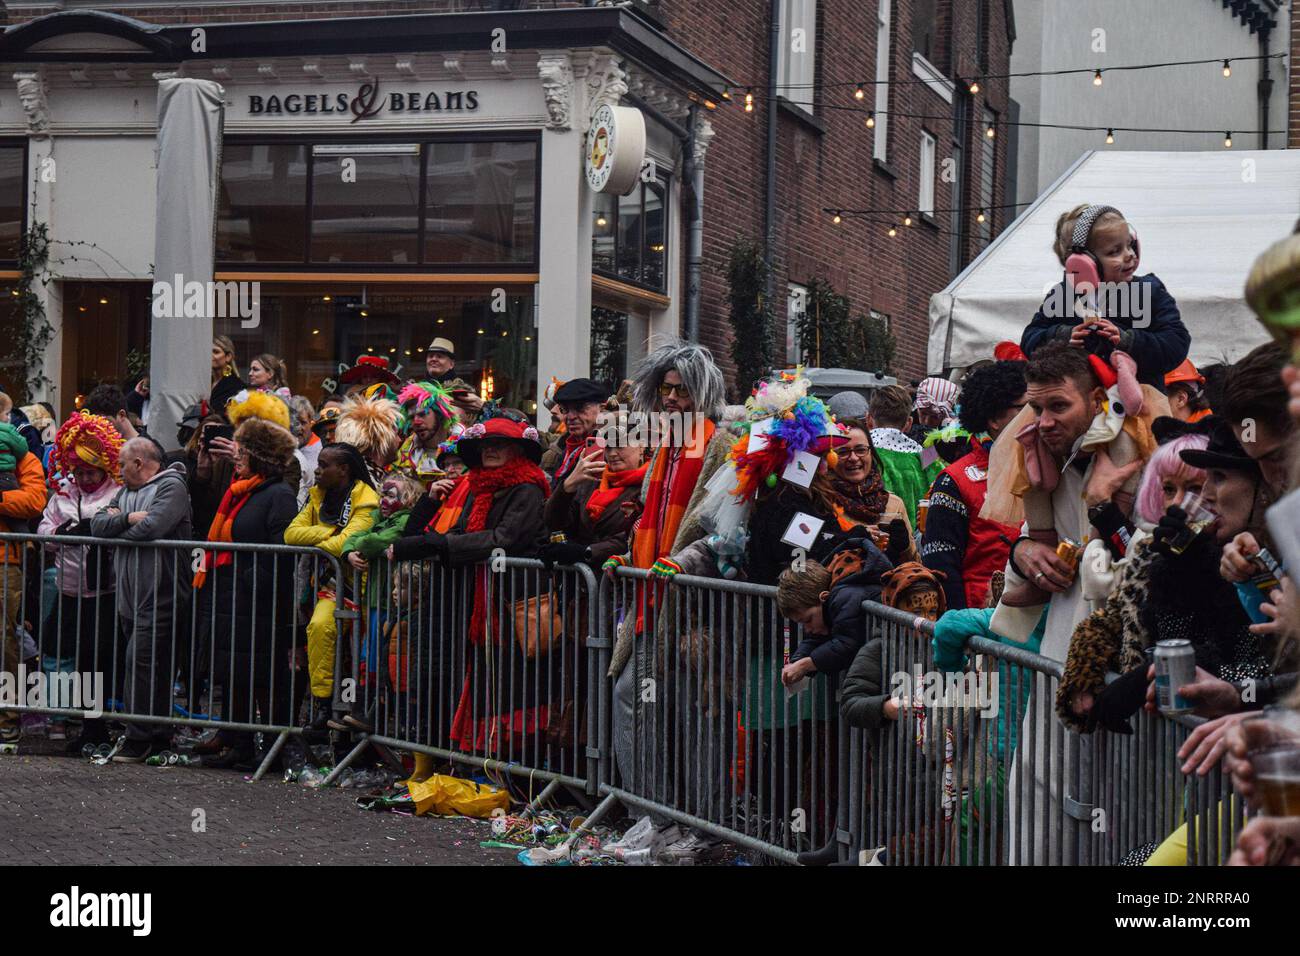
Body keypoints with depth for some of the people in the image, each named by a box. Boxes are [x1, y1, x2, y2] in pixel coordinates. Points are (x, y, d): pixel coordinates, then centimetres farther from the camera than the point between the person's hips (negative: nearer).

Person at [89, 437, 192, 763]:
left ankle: (139, 739, -9)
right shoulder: (126, 491, 21)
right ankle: (158, 733, 18)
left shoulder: (170, 486, -6)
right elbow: (97, 525, 8)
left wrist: (117, 526, -2)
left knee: (141, 662, -12)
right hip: (130, 597, 8)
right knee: (153, 667, 12)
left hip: (159, 598, -8)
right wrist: (128, 519, -10)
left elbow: (151, 527, -21)